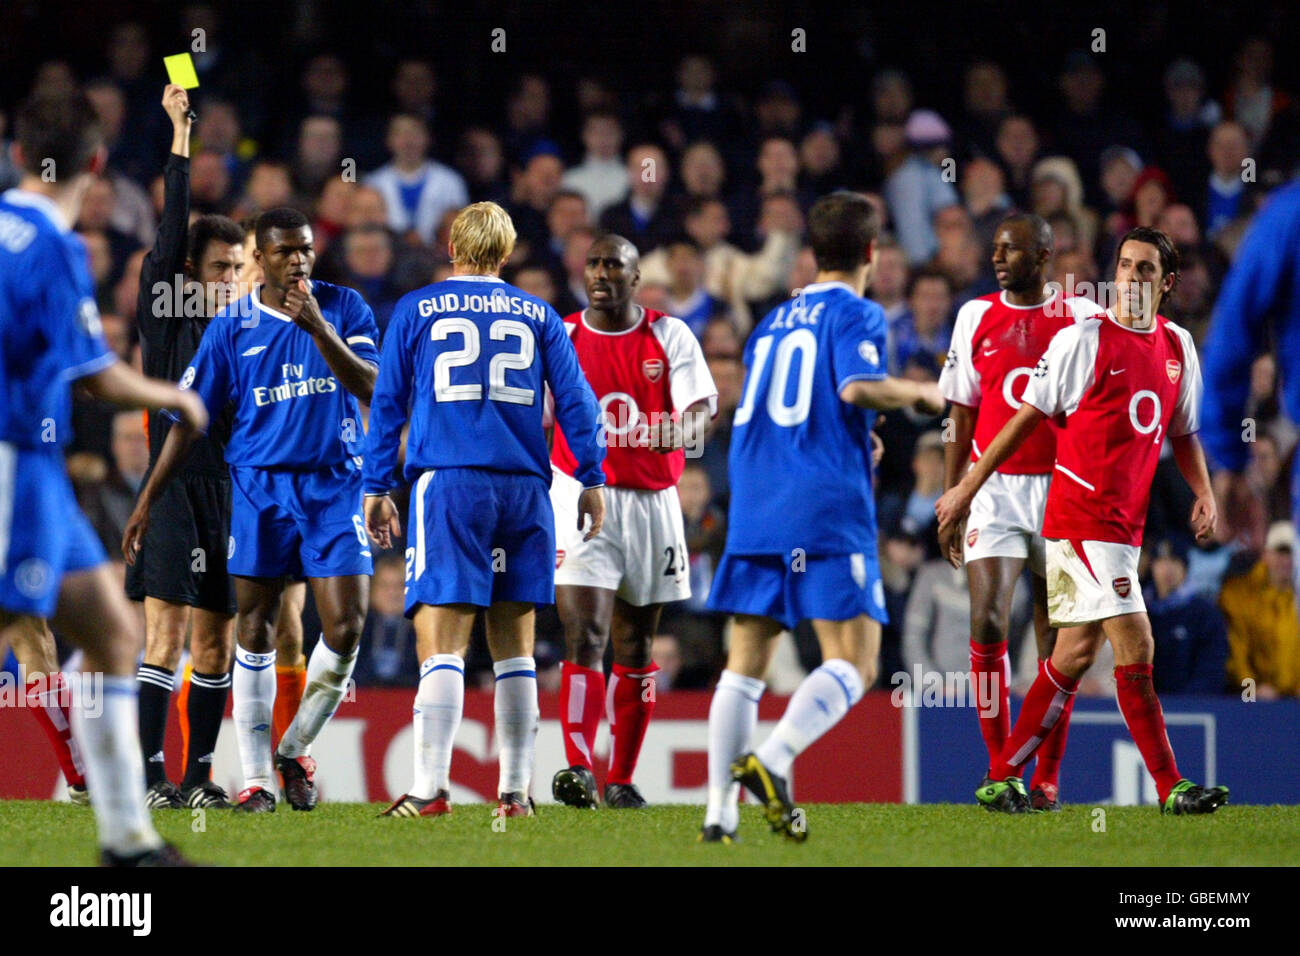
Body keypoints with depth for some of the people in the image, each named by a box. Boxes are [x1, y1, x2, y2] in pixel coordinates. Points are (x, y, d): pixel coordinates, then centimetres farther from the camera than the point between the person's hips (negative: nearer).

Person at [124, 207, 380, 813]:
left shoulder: (343, 307, 2)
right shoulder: (232, 325, 2)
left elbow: (369, 386, -11)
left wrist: (318, 327, -23)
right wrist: (147, 502, 3)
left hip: (335, 484, 0)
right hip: (260, 486, 0)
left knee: (345, 628, -8)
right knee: (254, 632, -3)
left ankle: (296, 750, 14)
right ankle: (255, 778, 3)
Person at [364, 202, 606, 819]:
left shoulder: (416, 310, 9)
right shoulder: (538, 317, 13)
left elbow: (387, 404, 8)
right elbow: (574, 401, 9)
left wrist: (376, 488, 12)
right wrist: (591, 479, 12)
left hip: (448, 485, -3)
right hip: (523, 488, 3)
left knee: (439, 640, -8)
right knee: (514, 645, 9)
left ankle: (431, 788, -18)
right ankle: (515, 791, 8)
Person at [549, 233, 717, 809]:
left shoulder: (670, 336, 2)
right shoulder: (560, 339, 3)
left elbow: (701, 406, -9)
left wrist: (687, 428, -32)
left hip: (652, 502, 2)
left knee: (635, 649, 10)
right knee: (585, 638, -17)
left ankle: (621, 779, 19)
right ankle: (577, 769, -27)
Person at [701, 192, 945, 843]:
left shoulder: (773, 322, 21)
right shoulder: (856, 314, -1)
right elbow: (857, 387, -18)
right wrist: (920, 394, -1)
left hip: (755, 512, 7)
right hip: (828, 511, -7)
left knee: (745, 663, 8)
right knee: (853, 663, -6)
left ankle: (720, 812, 1)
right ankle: (771, 762, -28)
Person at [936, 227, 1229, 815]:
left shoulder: (1178, 347, 12)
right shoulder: (1085, 339, -7)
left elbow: (1183, 433, 23)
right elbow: (1028, 417, -4)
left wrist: (1204, 495, 7)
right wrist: (968, 486, -3)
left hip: (1125, 523, 7)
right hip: (1083, 516, -7)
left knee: (1076, 653, 9)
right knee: (1136, 646, -12)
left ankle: (1001, 781, 17)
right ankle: (1171, 788, -9)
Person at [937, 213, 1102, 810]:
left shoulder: (1084, 319, 1)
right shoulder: (976, 317, 5)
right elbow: (963, 419, 9)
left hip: (1062, 491, 0)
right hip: (994, 488, 1)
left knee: (1056, 636, 2)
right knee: (988, 622, -13)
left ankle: (1047, 777, 10)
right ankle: (999, 769, -4)